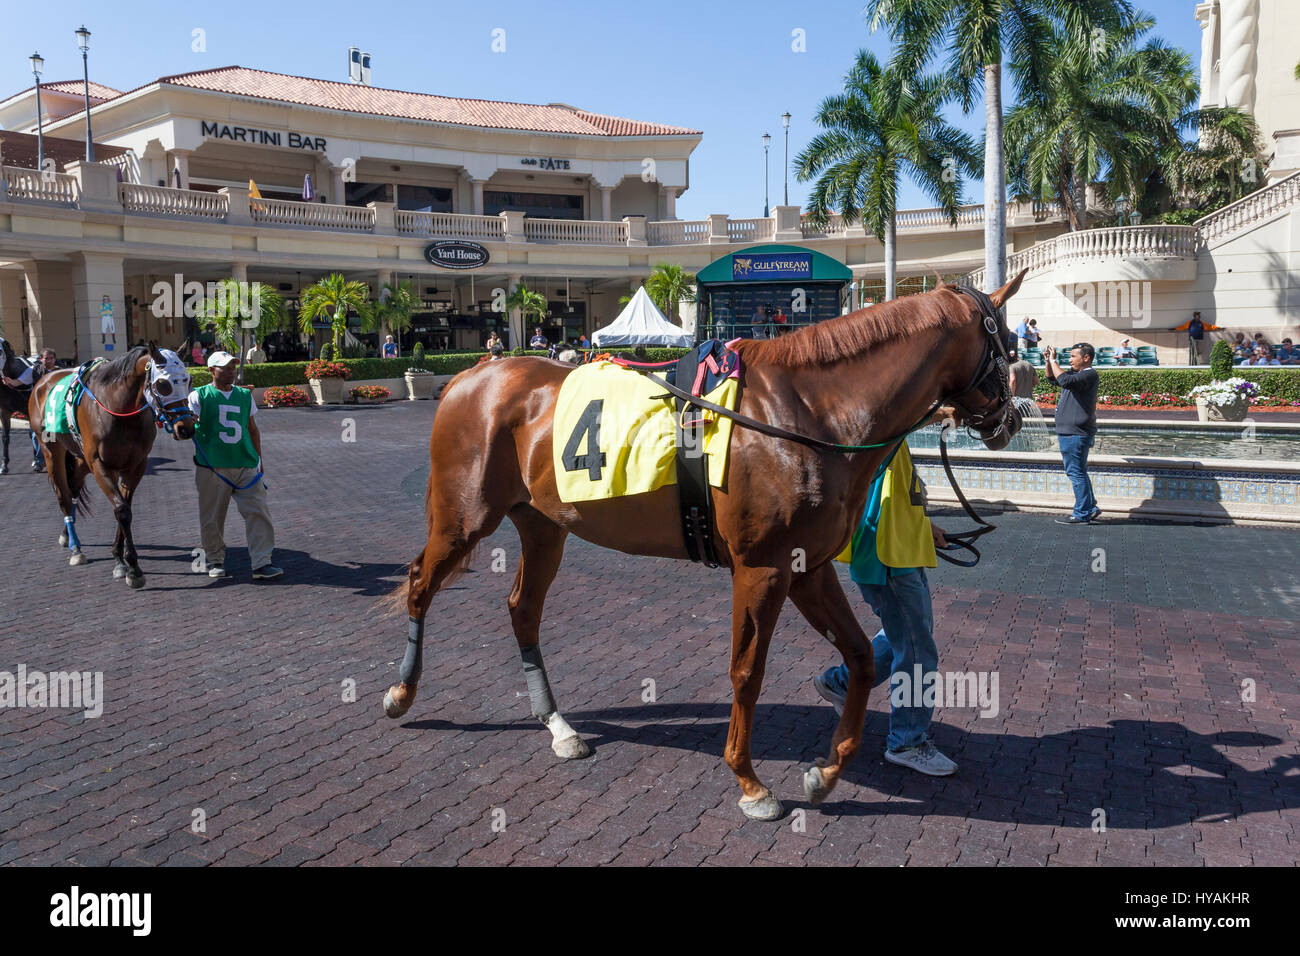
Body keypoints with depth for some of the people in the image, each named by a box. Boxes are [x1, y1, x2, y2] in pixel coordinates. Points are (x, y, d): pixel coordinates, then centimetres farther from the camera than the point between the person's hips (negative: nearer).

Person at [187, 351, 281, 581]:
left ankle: (262, 563, -3)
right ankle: (215, 560, 23)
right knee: (212, 517, 6)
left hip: (246, 466, 3)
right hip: (212, 468, -3)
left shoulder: (245, 395, 14)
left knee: (257, 512, -5)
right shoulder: (199, 396, 3)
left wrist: (259, 459, 21)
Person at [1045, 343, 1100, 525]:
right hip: (1069, 432, 10)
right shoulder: (1076, 373, 17)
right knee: (1078, 472, 16)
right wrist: (1049, 360, 11)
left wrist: (1053, 361, -18)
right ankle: (1091, 508, 24)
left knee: (1076, 472, -7)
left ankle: (1081, 514, -3)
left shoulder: (1089, 375, -13)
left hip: (1077, 433, -10)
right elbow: (1052, 378, 28)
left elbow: (1066, 380, -29)